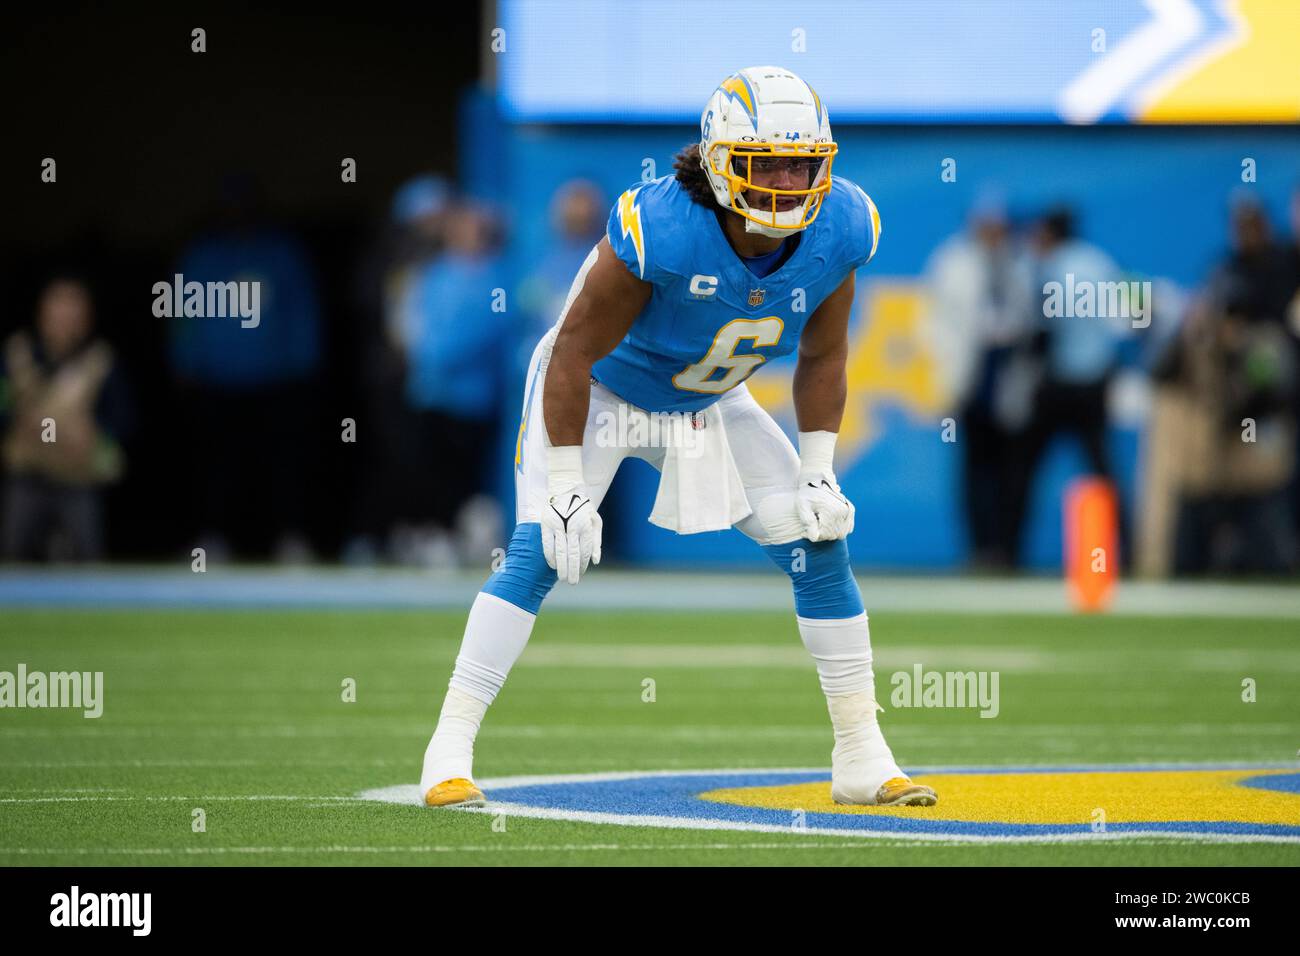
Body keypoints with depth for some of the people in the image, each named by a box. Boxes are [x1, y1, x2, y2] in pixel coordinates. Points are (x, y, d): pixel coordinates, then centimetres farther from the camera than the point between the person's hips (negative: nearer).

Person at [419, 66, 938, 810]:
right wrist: (566, 489, -25)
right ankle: (450, 752, -15)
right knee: (541, 551, -20)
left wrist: (818, 471, -6)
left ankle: (863, 758, 9)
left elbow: (823, 357, -1)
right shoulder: (660, 229, -37)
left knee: (820, 545, -1)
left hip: (709, 402, 5)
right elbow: (573, 355, -27)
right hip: (599, 388, -5)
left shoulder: (837, 232, -21)